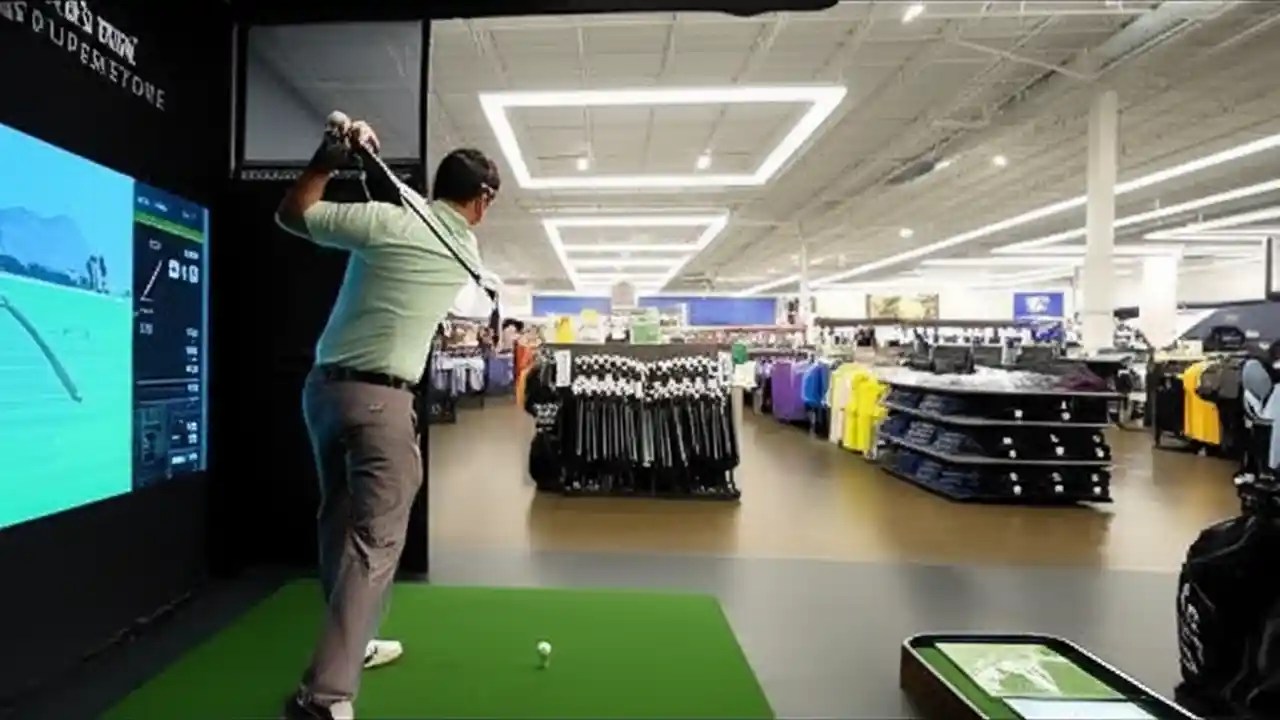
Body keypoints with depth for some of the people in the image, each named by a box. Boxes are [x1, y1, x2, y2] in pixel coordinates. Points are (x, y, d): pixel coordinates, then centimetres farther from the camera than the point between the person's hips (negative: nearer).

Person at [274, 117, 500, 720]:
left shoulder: (385, 221, -2)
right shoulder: (468, 254, 4)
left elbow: (291, 214, 11)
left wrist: (332, 155, 13)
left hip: (324, 388, 4)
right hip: (381, 398, -4)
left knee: (340, 524, 18)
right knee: (375, 540, -4)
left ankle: (349, 643, 36)